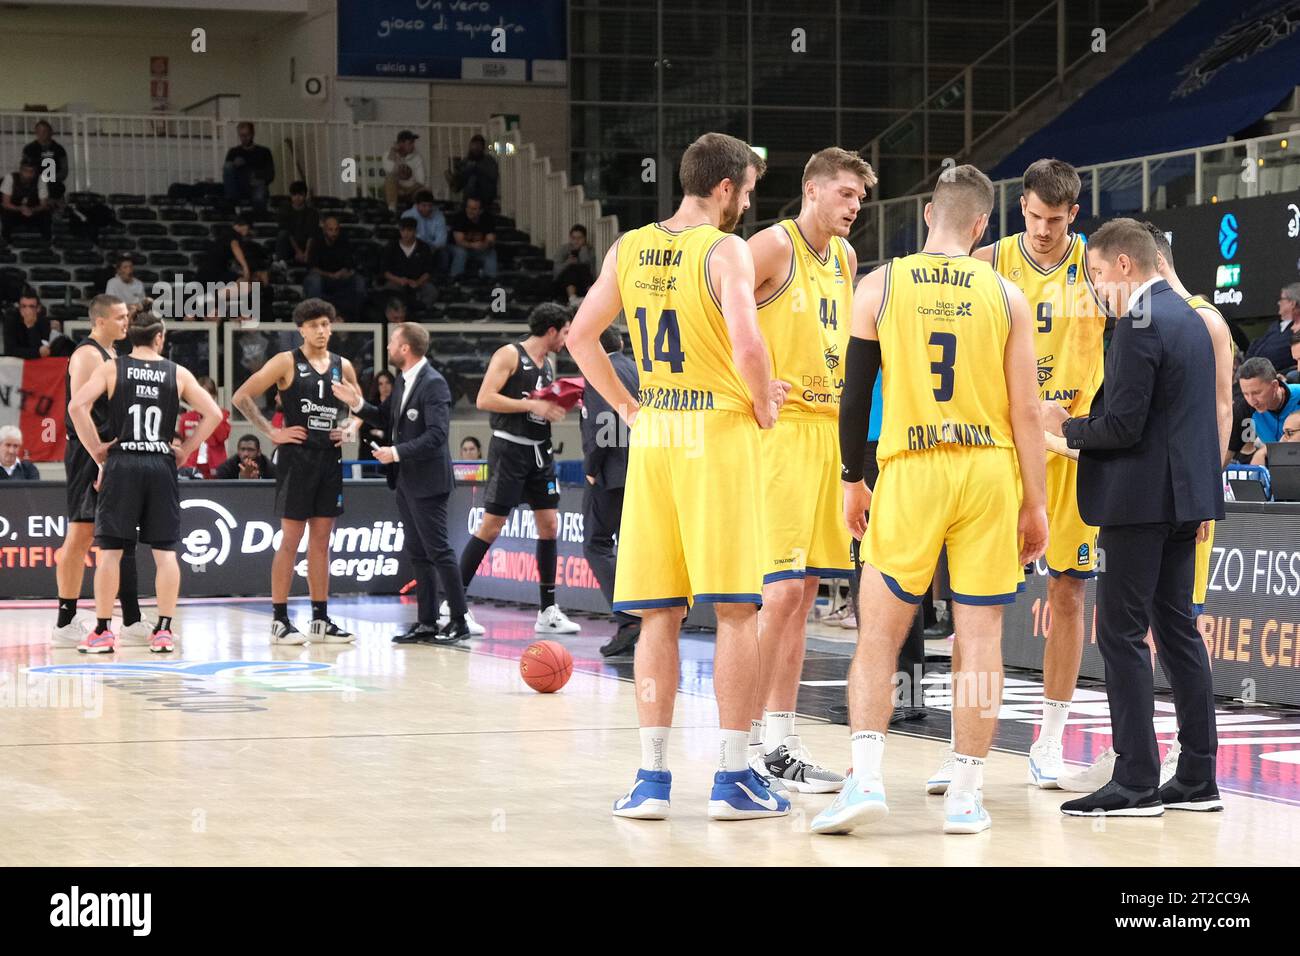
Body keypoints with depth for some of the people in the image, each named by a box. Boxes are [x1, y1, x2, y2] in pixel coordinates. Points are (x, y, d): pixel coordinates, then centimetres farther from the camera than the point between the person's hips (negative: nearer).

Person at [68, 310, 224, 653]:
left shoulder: (111, 368, 1)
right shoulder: (178, 374, 5)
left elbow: (77, 406, -11)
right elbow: (213, 414, 3)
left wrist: (96, 449, -3)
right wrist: (186, 449, 9)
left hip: (121, 464, -1)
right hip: (162, 464, 1)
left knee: (109, 550, 3)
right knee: (165, 551, 6)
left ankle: (102, 632, 3)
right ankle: (164, 631, 6)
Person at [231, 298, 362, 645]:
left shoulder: (342, 366, 9)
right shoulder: (287, 362, -5)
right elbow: (241, 398, -8)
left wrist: (348, 429, 6)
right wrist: (272, 432, -11)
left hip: (330, 458, 5)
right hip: (296, 457, -5)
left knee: (321, 541, 8)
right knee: (291, 539, -4)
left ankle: (321, 620, 12)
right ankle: (279, 620, 0)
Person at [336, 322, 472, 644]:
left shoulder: (433, 383, -16)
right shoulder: (405, 382, 12)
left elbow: (436, 434, -23)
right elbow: (392, 421, 21)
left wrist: (396, 452, -22)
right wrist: (358, 405, 11)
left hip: (427, 482, -9)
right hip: (406, 481, 10)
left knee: (438, 550, -6)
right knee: (418, 553, 11)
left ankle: (459, 621, -2)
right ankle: (427, 623, 15)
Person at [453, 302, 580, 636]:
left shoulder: (547, 364, 15)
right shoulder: (509, 355, -9)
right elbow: (485, 399, -18)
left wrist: (560, 407, 5)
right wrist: (531, 405, -19)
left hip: (540, 452, 8)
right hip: (509, 448, -8)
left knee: (549, 524, 5)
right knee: (491, 525, -8)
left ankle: (548, 611, 11)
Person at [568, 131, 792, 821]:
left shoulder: (628, 248, 8)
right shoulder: (725, 250, -9)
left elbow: (580, 336, 11)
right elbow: (746, 344, -21)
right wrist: (764, 405, -4)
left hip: (652, 435, 5)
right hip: (721, 432, -5)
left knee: (659, 614, 8)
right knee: (735, 609, 0)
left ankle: (652, 777, 7)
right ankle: (732, 777, 0)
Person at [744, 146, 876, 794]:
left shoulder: (844, 258, 16)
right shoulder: (773, 247, -9)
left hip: (828, 430, 8)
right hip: (779, 428, -8)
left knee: (803, 593, 8)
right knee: (780, 590, -12)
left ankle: (780, 739, 12)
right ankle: (754, 744, -7)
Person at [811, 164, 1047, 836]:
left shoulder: (881, 285, 1)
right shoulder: (1005, 296, 2)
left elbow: (855, 395, 2)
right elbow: (1025, 412, 1)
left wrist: (853, 482, 12)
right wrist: (1035, 504, 7)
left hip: (910, 472, -1)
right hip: (990, 474, 1)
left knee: (878, 633, 6)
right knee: (980, 635, 6)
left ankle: (866, 778, -9)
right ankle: (966, 794, 7)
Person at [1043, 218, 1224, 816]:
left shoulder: (1138, 324, -16)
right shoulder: (1188, 317, 15)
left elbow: (1123, 426, -20)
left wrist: (1066, 426, -4)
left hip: (1142, 498, -10)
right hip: (1185, 496, 10)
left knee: (1122, 632, -5)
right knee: (1177, 627, 12)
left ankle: (1136, 782, -6)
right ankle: (1197, 779, 14)